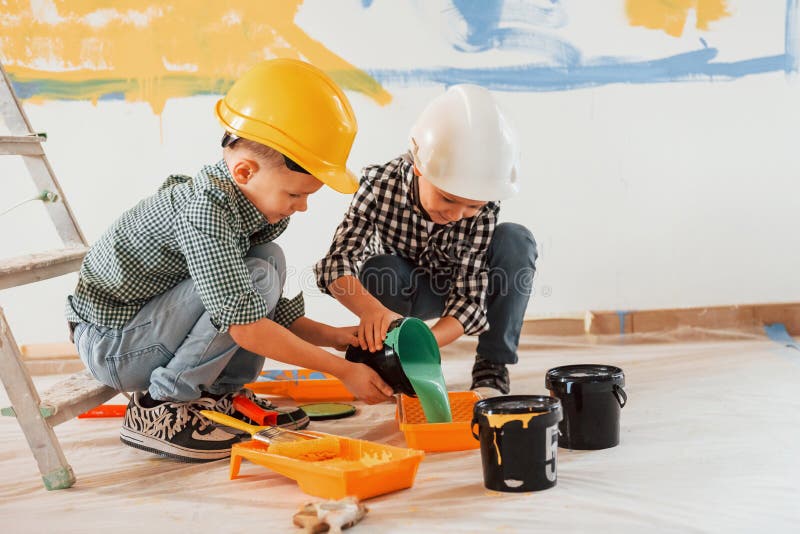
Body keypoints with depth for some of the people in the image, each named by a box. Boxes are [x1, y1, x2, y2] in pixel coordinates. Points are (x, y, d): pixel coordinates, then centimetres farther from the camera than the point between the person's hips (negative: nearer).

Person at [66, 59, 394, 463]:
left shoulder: (254, 208, 0)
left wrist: (334, 336, -3)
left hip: (146, 323, 9)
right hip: (111, 344, -9)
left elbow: (266, 309, 8)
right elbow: (245, 327, -32)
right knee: (257, 276, -23)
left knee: (269, 259, 1)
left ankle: (219, 393, 5)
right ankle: (158, 409, -12)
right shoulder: (204, 210, -29)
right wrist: (342, 370, -25)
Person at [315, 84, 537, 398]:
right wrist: (372, 310, -58)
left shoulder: (483, 202, -27)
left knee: (516, 240, -27)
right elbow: (338, 264, -37)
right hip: (401, 293, -1)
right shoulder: (379, 184, -29)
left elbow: (469, 298, -29)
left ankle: (492, 367, -15)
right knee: (378, 272, -36)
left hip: (454, 291, 1)